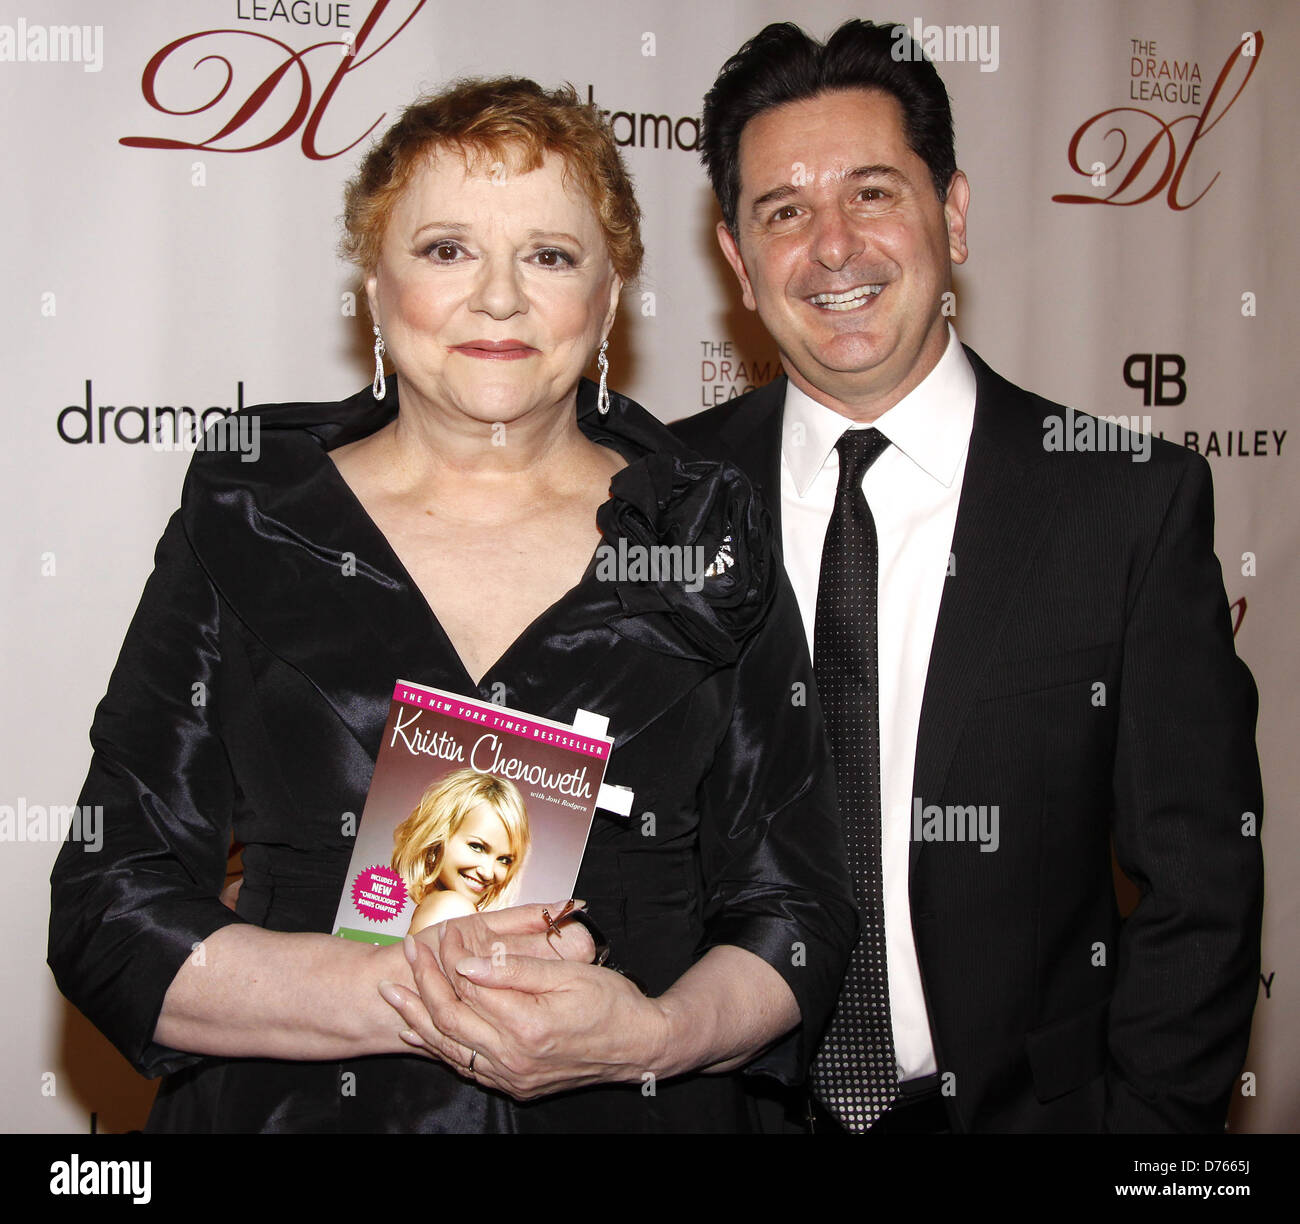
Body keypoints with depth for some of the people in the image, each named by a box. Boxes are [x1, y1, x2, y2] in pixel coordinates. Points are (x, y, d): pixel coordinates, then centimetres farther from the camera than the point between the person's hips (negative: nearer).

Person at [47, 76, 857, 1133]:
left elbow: (797, 912, 0)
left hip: (643, 1108, 1)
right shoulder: (241, 530, -4)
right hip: (294, 1111, 0)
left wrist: (654, 1034, -20)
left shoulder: (713, 539, -1)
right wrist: (397, 997, -21)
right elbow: (109, 918, -7)